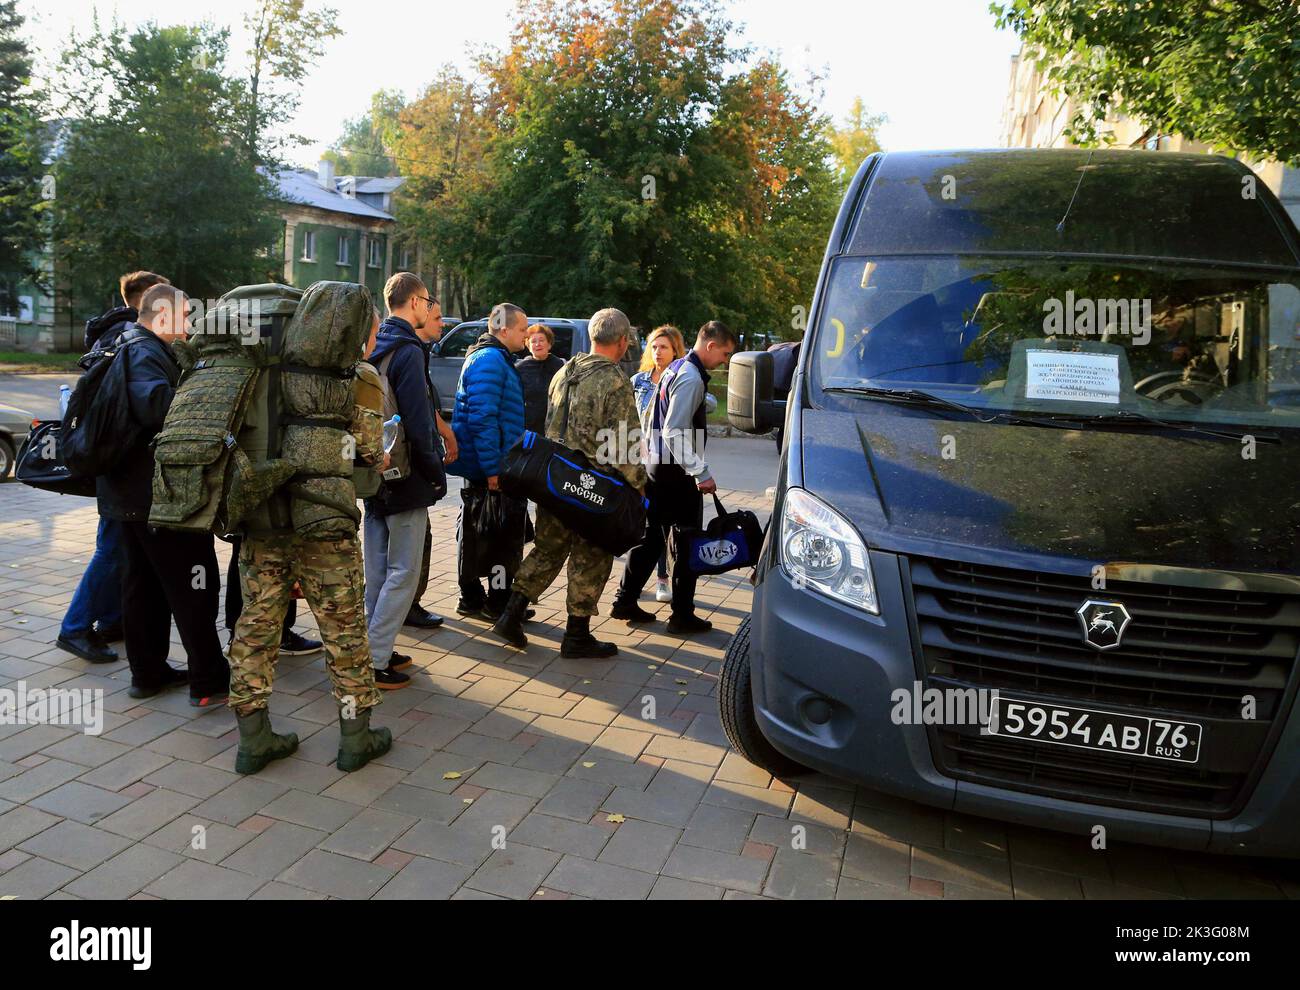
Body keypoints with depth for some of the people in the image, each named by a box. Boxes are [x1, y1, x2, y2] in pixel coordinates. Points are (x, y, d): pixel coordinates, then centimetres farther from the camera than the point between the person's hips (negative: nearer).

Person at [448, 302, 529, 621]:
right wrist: (493, 469, -25)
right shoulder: (490, 361, -16)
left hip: (479, 469, 11)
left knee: (475, 534, 15)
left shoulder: (495, 359, 18)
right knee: (505, 537, -2)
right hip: (490, 470, -11)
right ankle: (499, 603, 6)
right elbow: (482, 419, -24)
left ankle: (471, 599, 25)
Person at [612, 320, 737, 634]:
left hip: (657, 466, 10)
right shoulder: (691, 378, -17)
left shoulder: (676, 368, 13)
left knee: (652, 536, 16)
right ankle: (682, 616, 9)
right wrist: (701, 473, -22)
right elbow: (675, 433, -23)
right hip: (676, 471, -10)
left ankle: (625, 601, 23)